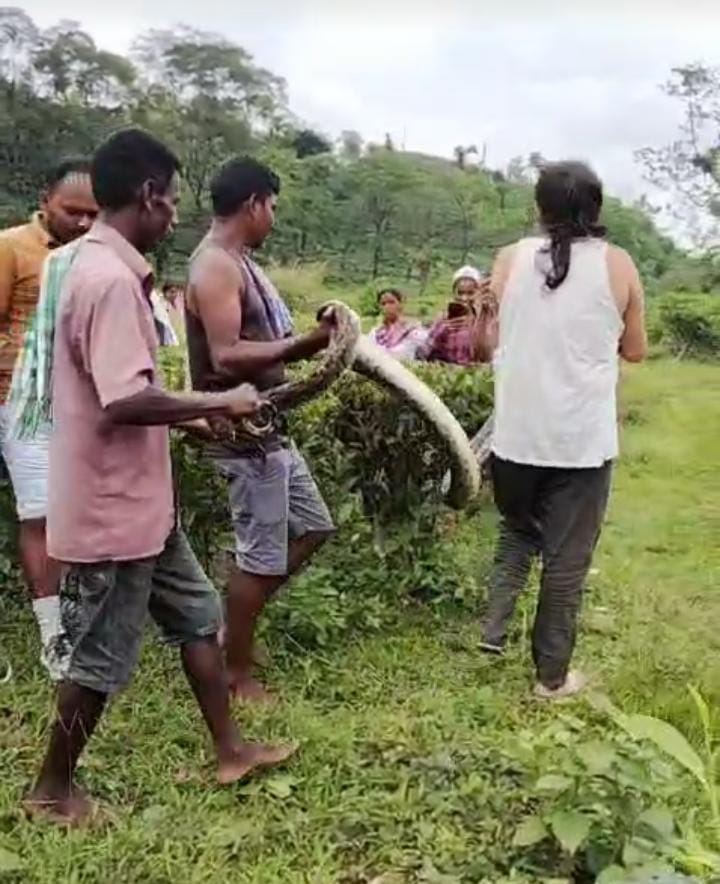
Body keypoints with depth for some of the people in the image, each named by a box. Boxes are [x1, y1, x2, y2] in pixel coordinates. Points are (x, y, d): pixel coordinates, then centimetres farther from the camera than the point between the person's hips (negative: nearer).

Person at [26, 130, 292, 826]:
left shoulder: (102, 267, 10)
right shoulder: (110, 279, -22)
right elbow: (127, 402, -31)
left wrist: (196, 417, 12)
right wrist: (219, 401, -18)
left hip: (139, 498, 10)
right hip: (113, 506, -10)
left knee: (196, 616, 19)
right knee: (104, 657, 7)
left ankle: (228, 751, 34)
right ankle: (52, 789, 28)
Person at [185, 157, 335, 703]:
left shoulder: (239, 262, 14)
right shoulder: (216, 267, -17)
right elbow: (227, 357, -27)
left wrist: (311, 341, 10)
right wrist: (303, 345, -26)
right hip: (244, 435, -10)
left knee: (313, 528, 18)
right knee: (262, 555, 0)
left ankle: (236, 624, 29)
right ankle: (237, 672, 17)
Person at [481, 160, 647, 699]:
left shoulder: (511, 259, 1)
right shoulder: (618, 265, -4)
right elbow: (635, 351, 5)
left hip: (516, 432, 2)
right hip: (583, 438, -2)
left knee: (517, 531, 26)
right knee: (567, 556, 9)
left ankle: (494, 629, 16)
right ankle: (552, 676, 19)